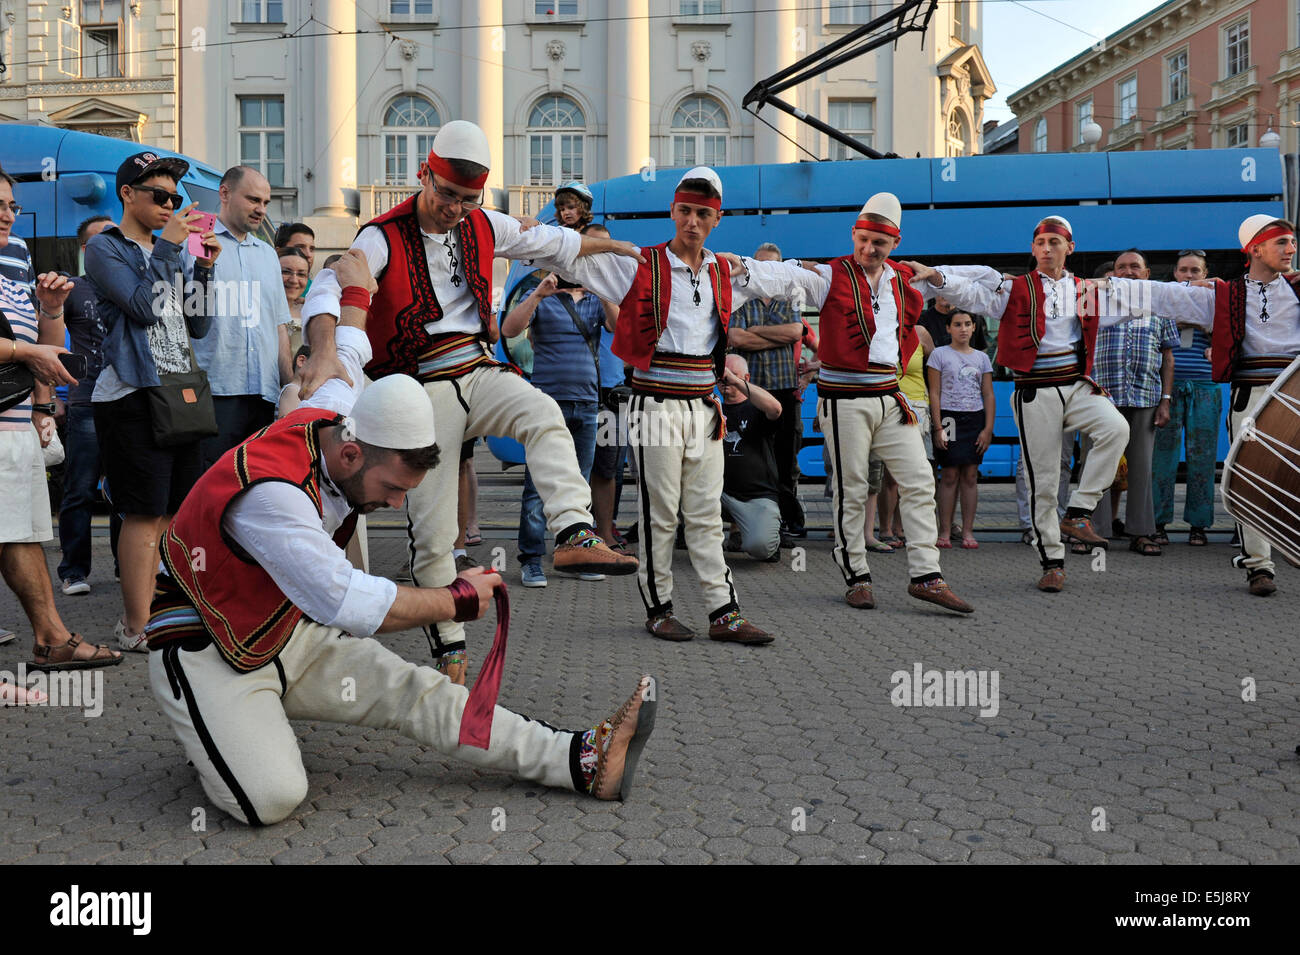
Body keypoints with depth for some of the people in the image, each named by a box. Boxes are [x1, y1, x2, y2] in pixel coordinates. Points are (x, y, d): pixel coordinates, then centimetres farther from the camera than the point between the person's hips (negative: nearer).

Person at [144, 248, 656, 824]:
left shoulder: (331, 416, -7)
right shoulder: (269, 493, -35)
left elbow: (344, 358, 16)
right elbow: (350, 605, -37)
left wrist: (355, 292, 37)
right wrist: (460, 599, -24)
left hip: (288, 631, 8)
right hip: (207, 652, -8)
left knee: (416, 692, -6)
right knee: (272, 797, -27)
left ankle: (582, 761, -10)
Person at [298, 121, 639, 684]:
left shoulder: (485, 228, 9)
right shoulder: (384, 237, -8)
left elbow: (550, 241, 25)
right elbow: (329, 289, -24)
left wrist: (612, 244, 36)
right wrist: (325, 352, -43)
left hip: (479, 373, 4)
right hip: (422, 389, -4)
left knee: (544, 416, -31)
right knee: (433, 532, -5)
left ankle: (573, 535, -42)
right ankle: (449, 650, 9)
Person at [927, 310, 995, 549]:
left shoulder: (982, 358, 12)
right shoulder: (940, 354, 3)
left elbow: (988, 396, 10)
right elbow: (935, 393, -1)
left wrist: (988, 428, 0)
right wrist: (938, 427, -9)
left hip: (975, 418, 3)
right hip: (949, 418, -3)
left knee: (970, 476, 2)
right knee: (949, 475, -4)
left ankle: (968, 530, 7)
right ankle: (945, 531, 1)